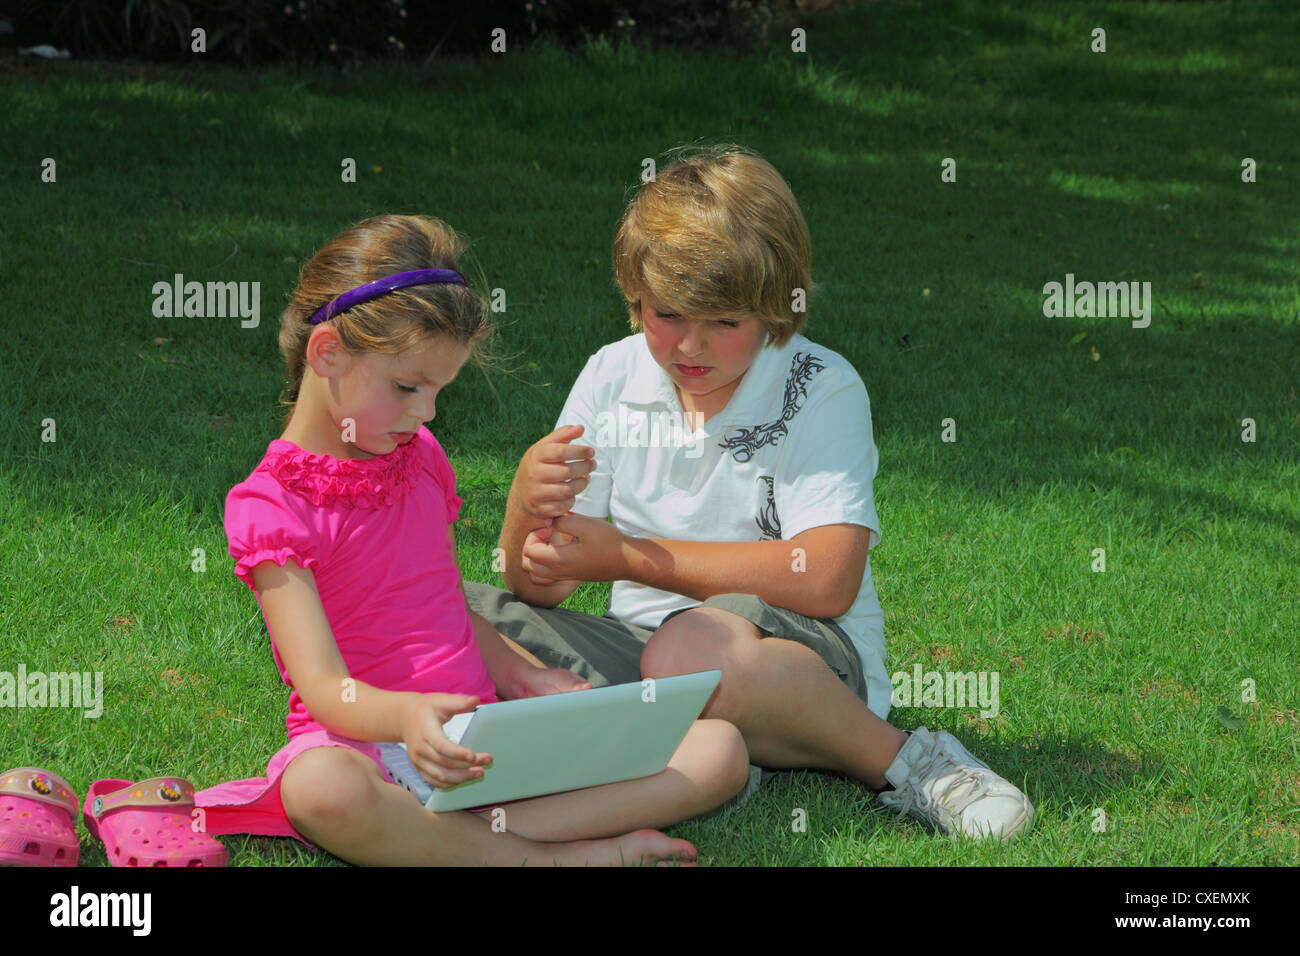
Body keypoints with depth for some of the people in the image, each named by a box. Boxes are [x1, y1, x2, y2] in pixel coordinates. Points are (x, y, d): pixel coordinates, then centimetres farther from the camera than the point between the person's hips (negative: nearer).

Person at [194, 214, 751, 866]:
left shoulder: (420, 458, 18)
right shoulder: (270, 508, -5)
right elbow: (324, 685, -17)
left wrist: (528, 679, 8)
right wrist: (407, 715, -39)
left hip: (485, 734, 7)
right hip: (367, 746, -7)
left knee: (720, 750, -13)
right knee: (324, 789, -45)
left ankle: (468, 832, -30)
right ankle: (565, 856, -35)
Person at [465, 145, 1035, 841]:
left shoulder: (821, 388, -8)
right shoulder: (612, 378, 5)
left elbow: (826, 580, -21)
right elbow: (538, 586, 4)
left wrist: (626, 556, -17)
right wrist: (528, 502, -22)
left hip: (801, 648, -5)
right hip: (642, 648, 5)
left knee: (694, 649, -40)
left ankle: (903, 761, -17)